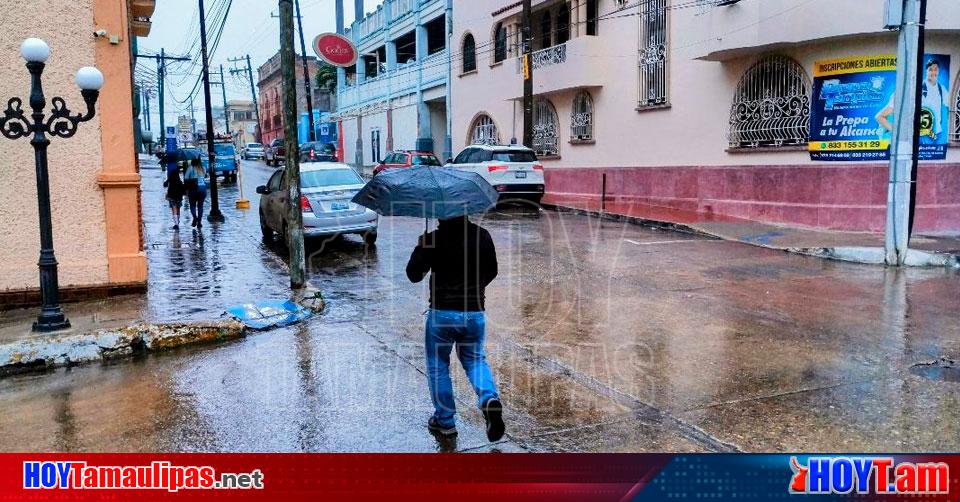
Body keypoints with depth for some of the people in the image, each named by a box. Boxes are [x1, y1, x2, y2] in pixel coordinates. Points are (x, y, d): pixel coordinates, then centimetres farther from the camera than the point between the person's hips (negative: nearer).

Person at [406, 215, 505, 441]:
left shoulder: (433, 240, -13)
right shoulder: (482, 236, -2)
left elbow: (413, 275, -5)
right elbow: (492, 271, 10)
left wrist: (421, 247, 9)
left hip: (442, 314, -3)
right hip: (475, 313, 3)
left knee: (438, 366, 15)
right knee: (475, 359, 22)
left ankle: (445, 421, 22)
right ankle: (489, 398, -5)